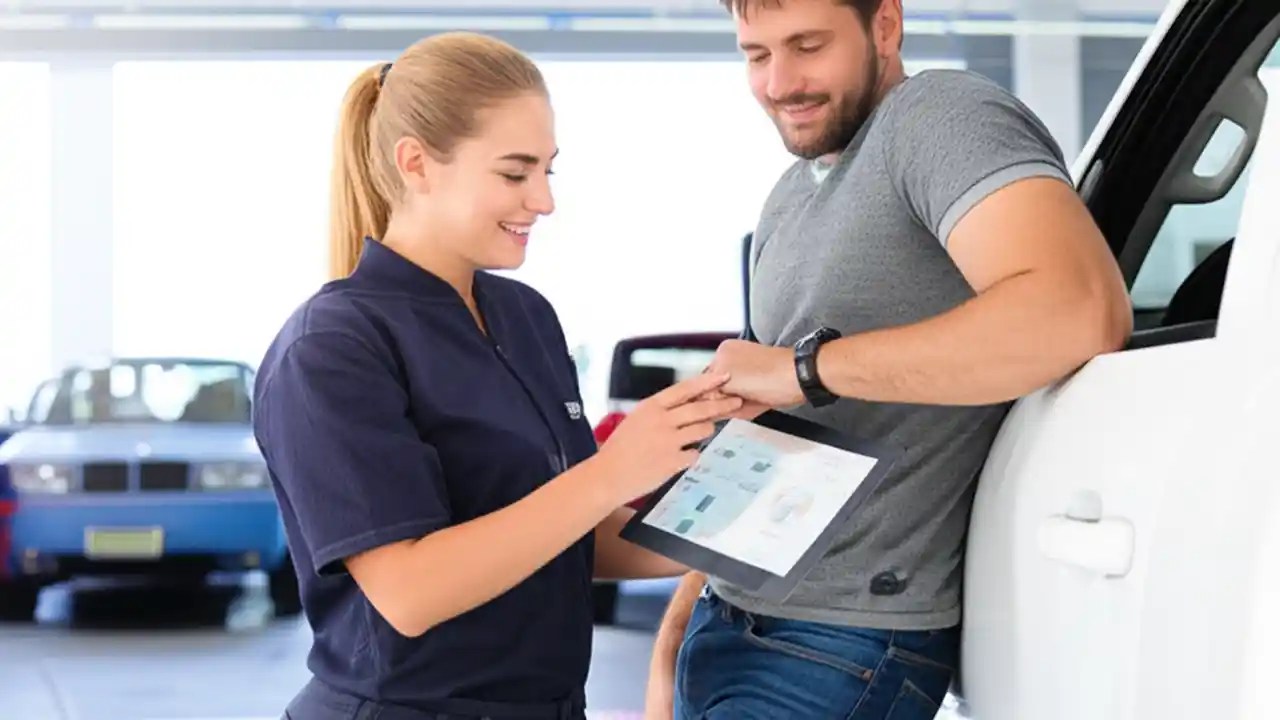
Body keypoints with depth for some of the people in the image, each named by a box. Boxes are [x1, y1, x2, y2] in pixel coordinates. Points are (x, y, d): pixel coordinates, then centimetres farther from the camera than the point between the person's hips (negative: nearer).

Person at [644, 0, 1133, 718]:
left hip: (847, 650, -8)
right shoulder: (791, 198, 15)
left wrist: (808, 366, -24)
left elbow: (1081, 312, -30)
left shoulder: (935, 119, -12)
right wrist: (672, 646, 14)